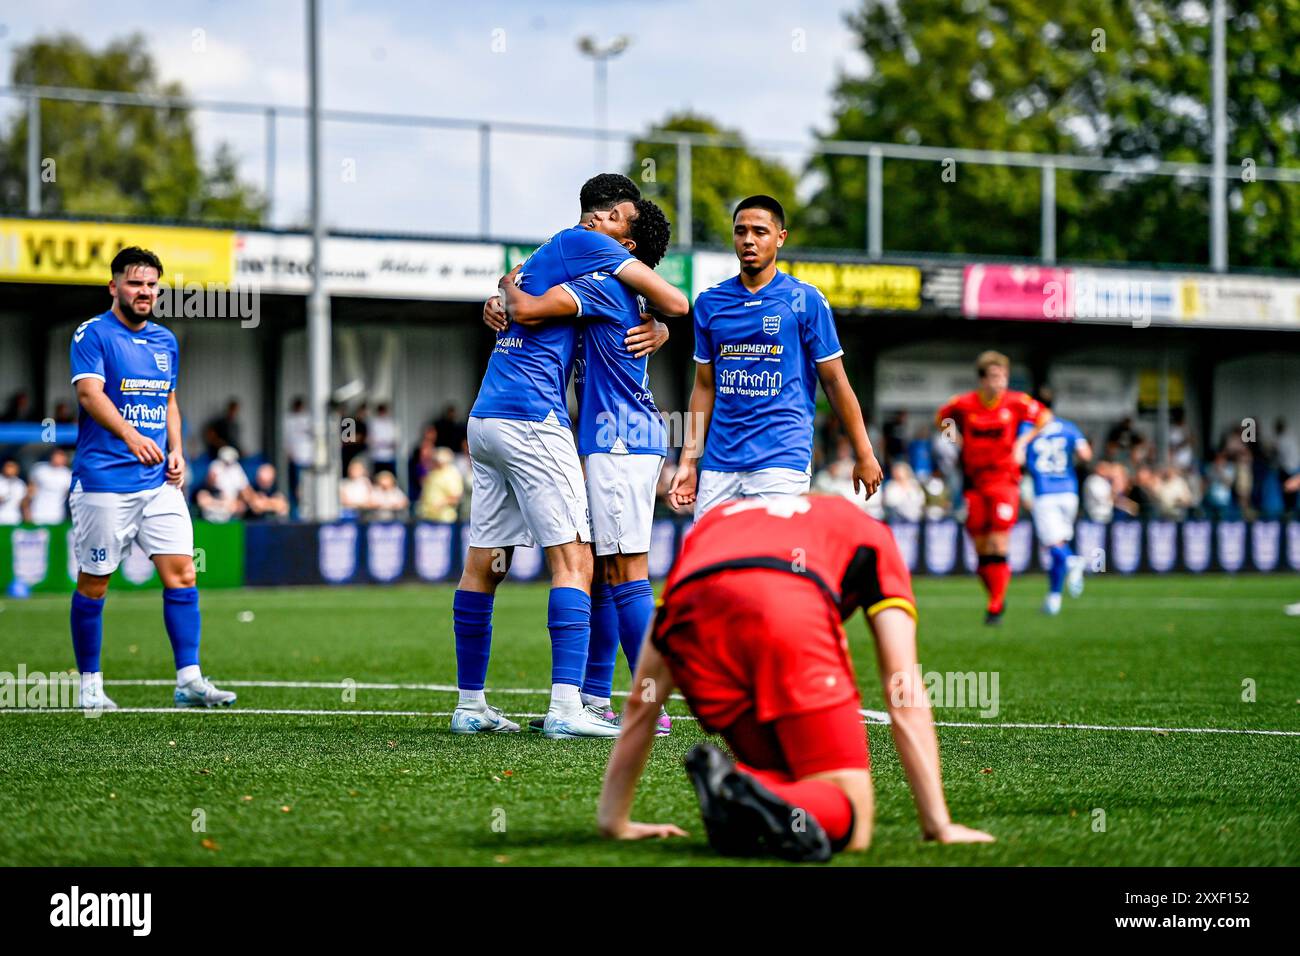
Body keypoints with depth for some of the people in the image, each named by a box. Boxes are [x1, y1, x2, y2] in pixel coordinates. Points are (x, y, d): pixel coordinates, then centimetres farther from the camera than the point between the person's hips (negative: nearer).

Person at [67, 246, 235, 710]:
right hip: (104, 481, -5)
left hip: (159, 481, 5)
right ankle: (90, 684, 12)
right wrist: (131, 435, -34)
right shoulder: (92, 334, -6)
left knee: (181, 573, -5)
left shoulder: (166, 341, 15)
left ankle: (188, 680, -4)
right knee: (94, 585, 1)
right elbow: (90, 393, -19)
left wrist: (176, 451, 8)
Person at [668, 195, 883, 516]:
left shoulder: (805, 300, 0)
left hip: (782, 462, -4)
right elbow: (705, 387, 16)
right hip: (719, 464, 4)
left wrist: (864, 455, 2)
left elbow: (834, 381, 3)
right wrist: (688, 461, 10)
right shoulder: (710, 303, 11)